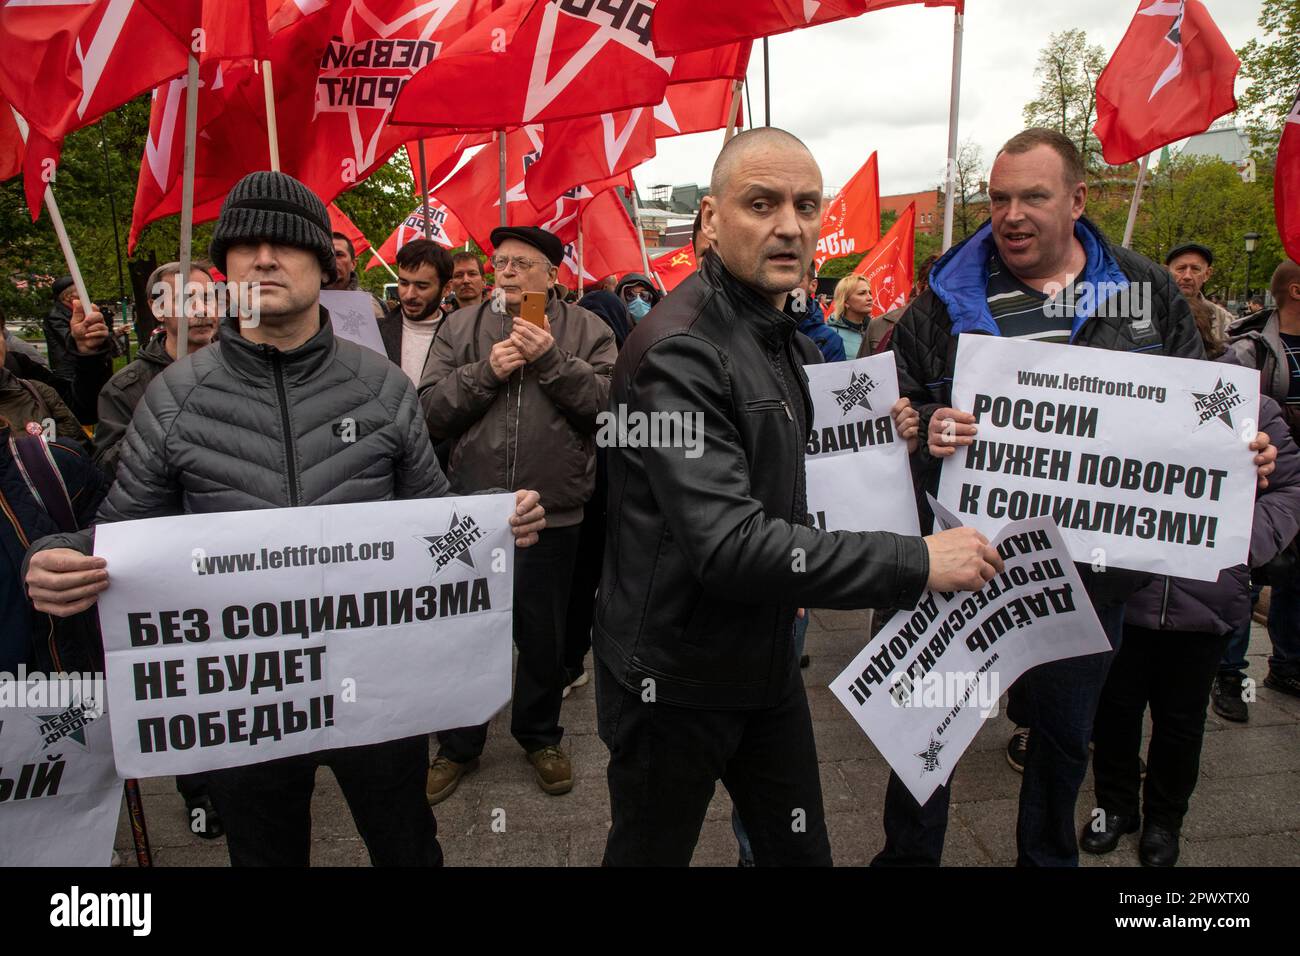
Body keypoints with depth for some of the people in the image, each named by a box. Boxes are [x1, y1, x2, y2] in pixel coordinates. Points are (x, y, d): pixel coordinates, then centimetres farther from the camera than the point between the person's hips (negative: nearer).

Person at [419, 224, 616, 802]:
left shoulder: (587, 331, 2)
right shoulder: (461, 329, 5)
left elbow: (607, 403, -11)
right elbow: (431, 411, -2)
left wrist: (551, 360, -19)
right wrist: (485, 372, -14)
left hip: (552, 511, -1)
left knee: (544, 636, 13)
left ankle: (540, 737, 36)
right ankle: (458, 744, 33)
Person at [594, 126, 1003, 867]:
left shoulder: (793, 344, 8)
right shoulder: (678, 350, -23)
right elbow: (729, 545, -31)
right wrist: (917, 563, -29)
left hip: (766, 656, 8)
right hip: (676, 675, -7)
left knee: (801, 849, 20)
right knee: (653, 853, 15)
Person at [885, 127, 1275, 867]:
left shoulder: (1146, 291, 4)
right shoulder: (948, 298, -3)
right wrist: (926, 431, -24)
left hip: (1092, 563, 3)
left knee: (1067, 730, 20)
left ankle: (1050, 856, 45)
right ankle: (909, 853, 31)